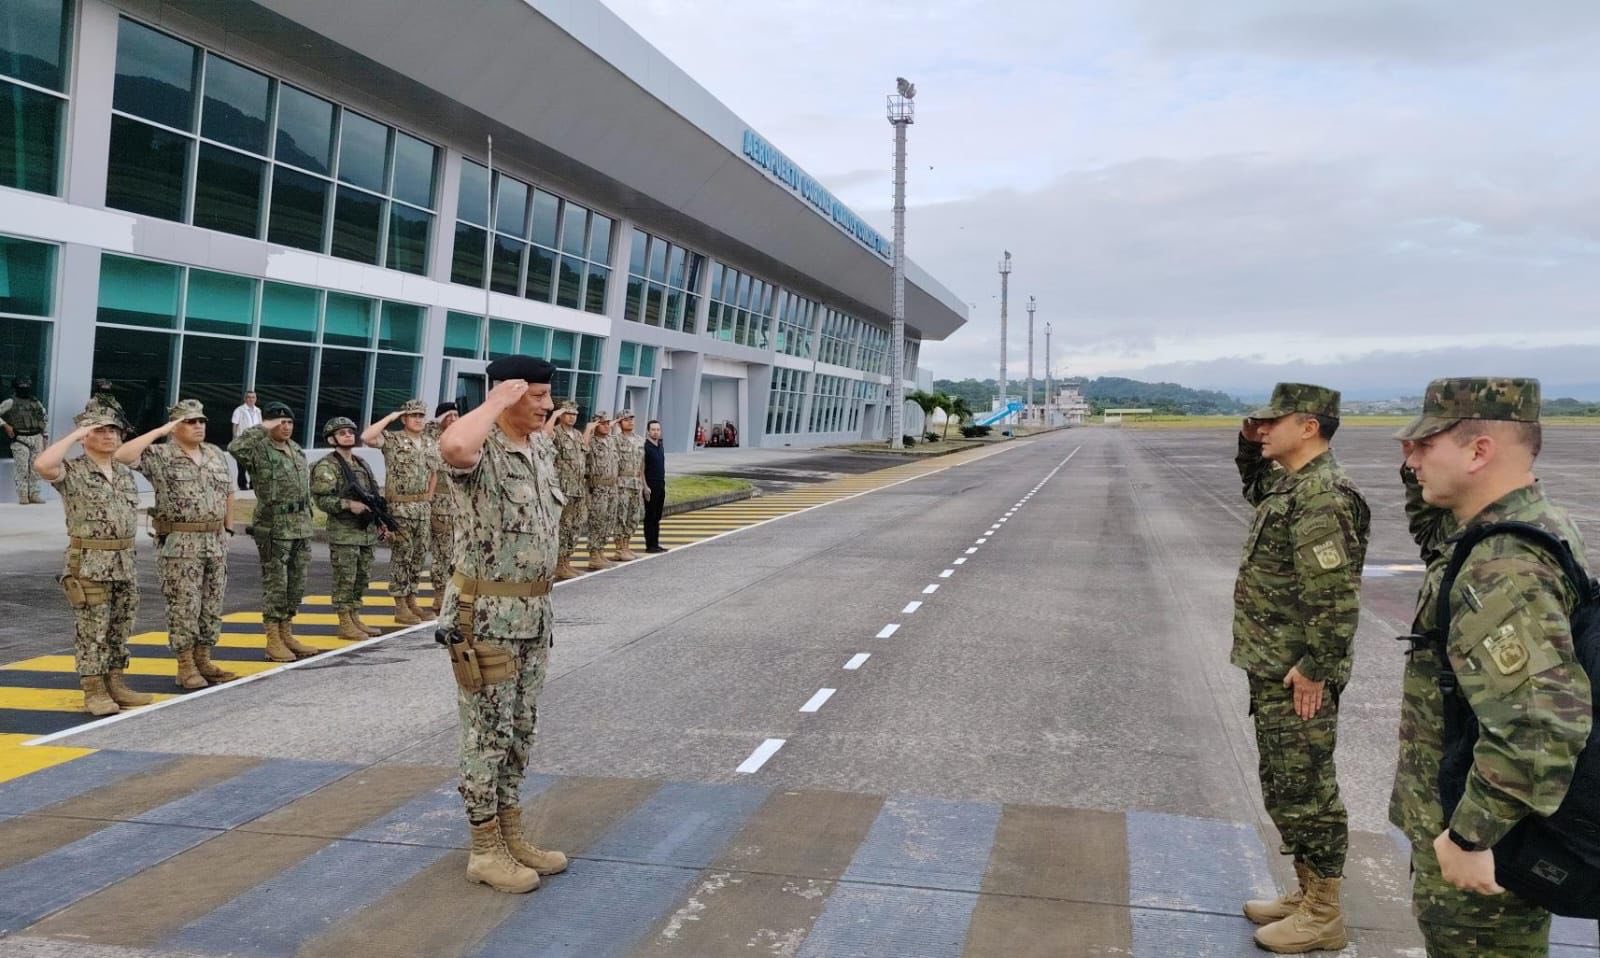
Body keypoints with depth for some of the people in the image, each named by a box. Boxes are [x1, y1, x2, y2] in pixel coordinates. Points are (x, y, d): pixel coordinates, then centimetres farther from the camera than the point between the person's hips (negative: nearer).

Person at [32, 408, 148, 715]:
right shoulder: (72, 472, -8)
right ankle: (94, 691, 6)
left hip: (124, 564, 6)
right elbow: (42, 465, -31)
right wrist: (76, 434, -21)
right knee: (92, 631, -1)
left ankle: (115, 684, 21)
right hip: (88, 564, -6)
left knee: (119, 630, 12)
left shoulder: (126, 474, 11)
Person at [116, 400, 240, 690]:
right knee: (184, 607, -1)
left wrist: (227, 529, 16)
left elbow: (228, 493, 20)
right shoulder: (160, 456, -7)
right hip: (180, 543, -6)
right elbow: (122, 455, -23)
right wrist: (160, 431, -19)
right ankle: (185, 667, 8)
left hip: (216, 541, 6)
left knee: (212, 605, 10)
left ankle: (203, 661, 21)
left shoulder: (216, 454, 10)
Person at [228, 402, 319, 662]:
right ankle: (273, 641, 6)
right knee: (275, 585, -2)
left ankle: (286, 634, 23)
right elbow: (234, 448, -31)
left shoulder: (297, 449, 14)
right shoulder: (260, 450, -9)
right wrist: (262, 428, -24)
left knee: (296, 585, 12)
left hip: (301, 527, 7)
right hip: (274, 527, -7)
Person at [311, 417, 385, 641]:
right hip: (343, 533, -7)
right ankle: (345, 624, 2)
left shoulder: (362, 463, 16)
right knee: (345, 580, -4)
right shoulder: (326, 467, -7)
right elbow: (321, 498, -15)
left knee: (362, 579, 11)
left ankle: (355, 619, 20)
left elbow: (374, 494, 22)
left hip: (367, 531, 7)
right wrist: (348, 504, -25)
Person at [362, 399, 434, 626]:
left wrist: (429, 498, 12)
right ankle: (400, 607, 3)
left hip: (423, 507, 6)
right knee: (401, 556, -3)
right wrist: (390, 417, -16)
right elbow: (367, 437, -24)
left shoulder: (429, 444, 12)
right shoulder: (392, 440, -6)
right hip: (400, 506, -6)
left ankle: (411, 601, 20)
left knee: (418, 556, 10)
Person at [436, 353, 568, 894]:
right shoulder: (483, 451, -17)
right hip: (488, 614, -8)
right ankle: (485, 850, 13)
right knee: (488, 733, 2)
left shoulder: (541, 448, 8)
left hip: (535, 611, 8)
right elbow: (452, 447, -43)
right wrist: (498, 401, -30)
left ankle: (511, 835, 28)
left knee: (519, 730, 16)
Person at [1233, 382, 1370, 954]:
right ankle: (1306, 892, 31)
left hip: (1296, 677, -10)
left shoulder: (1322, 497, -21)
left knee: (1304, 793, 0)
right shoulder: (1290, 484, 10)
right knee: (1289, 790, 18)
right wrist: (1251, 449, 17)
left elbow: (1335, 596, -25)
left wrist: (1314, 670, -22)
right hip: (1272, 670, 10)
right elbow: (1256, 491, 35)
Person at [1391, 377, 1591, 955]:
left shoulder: (1500, 573, -30)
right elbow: (1436, 536, 24)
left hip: (1481, 849, -10)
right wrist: (1421, 475, 6)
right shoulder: (1538, 522, 3)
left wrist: (1471, 836, -29)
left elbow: (1543, 727, -38)